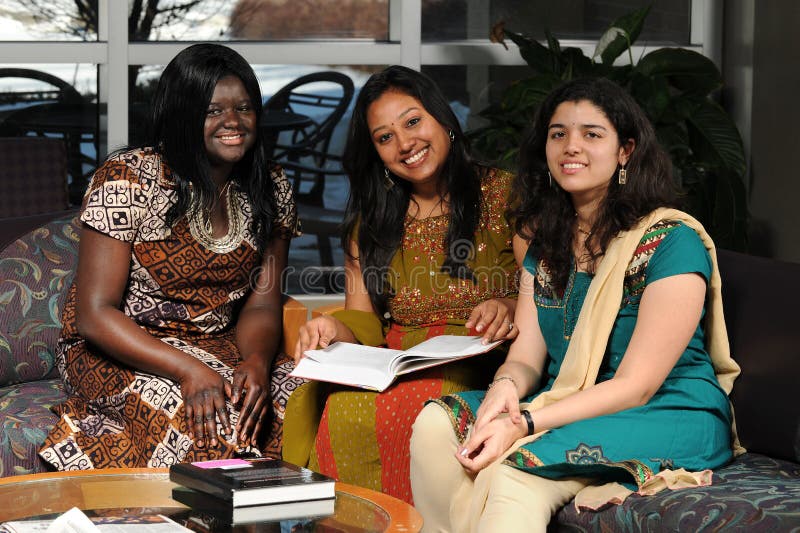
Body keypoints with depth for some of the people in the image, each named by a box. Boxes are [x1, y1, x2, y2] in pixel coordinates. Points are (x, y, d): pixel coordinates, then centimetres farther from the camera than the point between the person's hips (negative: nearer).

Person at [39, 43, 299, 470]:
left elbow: (262, 305, 1)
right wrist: (189, 370, -31)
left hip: (219, 348, 5)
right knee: (212, 416, -34)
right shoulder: (128, 180, -13)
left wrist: (256, 362, -24)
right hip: (117, 352, -5)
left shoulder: (271, 189, 4)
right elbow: (94, 314, -17)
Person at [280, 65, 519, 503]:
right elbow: (364, 321, 11)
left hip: (481, 364, -3)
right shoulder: (369, 222, 19)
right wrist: (335, 330, -13)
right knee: (340, 409, -32)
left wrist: (510, 308, -19)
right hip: (397, 364, 3)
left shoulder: (503, 195, 7)